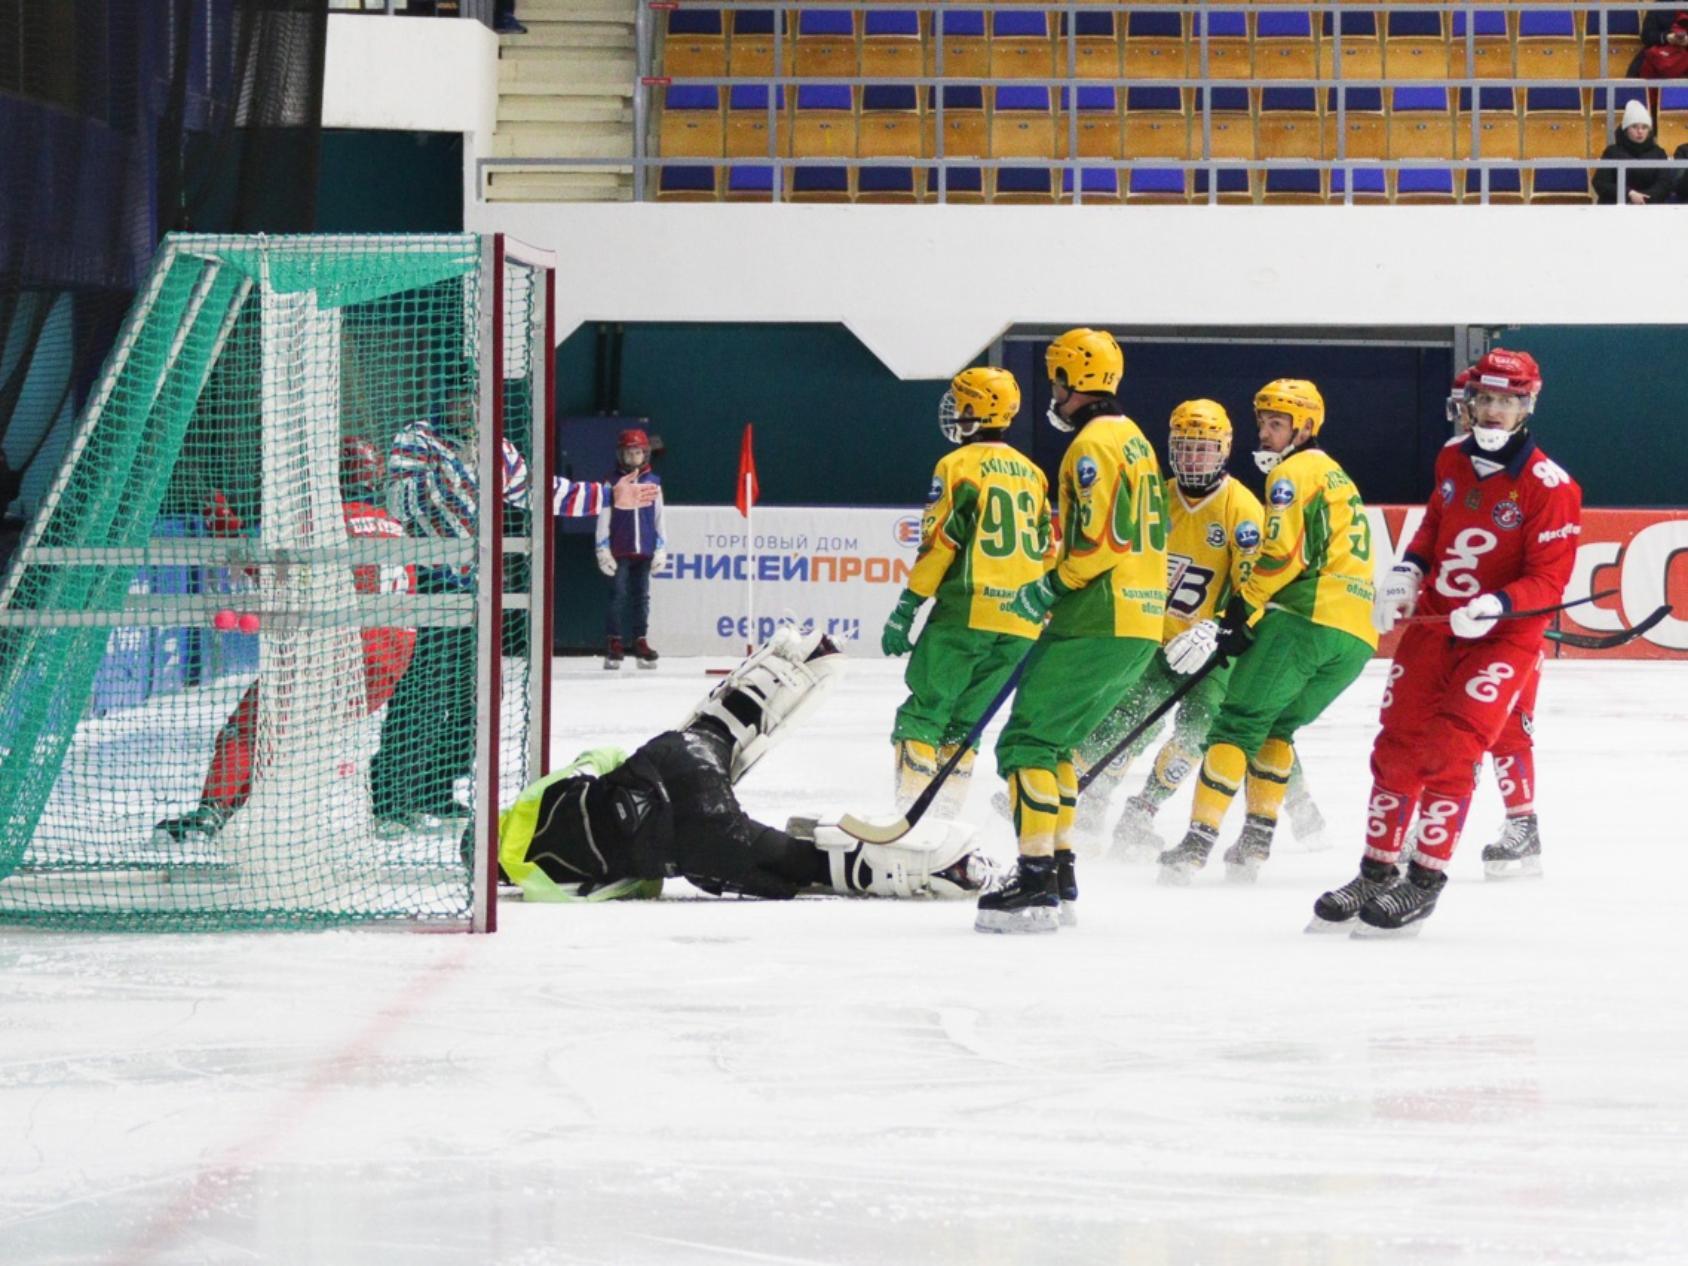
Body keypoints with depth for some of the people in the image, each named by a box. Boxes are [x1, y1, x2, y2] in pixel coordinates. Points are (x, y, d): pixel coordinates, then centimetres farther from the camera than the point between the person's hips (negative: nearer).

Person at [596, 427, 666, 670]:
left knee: (641, 596, 7)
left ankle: (640, 642, 13)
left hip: (644, 550, 3)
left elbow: (658, 518, 10)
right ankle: (614, 646, -1)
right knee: (618, 596, -4)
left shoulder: (653, 483, 6)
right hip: (619, 551, -3)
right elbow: (603, 520, -1)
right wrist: (603, 550, -6)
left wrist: (660, 550, 7)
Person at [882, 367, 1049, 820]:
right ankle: (945, 816, 7)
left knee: (923, 711, -1)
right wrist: (1042, 616, 26)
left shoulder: (958, 466, -4)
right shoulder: (1031, 474, 16)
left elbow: (939, 545, -10)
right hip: (1022, 625, 6)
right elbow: (1047, 552, 18)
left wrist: (906, 612, -6)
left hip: (966, 612, -6)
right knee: (964, 719, 13)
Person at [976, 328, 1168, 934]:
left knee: (1027, 742, -10)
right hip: (1140, 624, 10)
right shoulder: (1133, 439, 20)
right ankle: (1059, 875, 19)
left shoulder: (1093, 443, -12)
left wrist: (1049, 589, -9)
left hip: (1098, 622, -10)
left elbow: (1098, 539, -21)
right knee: (1051, 741, 18)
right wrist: (1056, 589, 20)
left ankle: (1037, 884, -18)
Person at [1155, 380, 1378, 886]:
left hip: (1308, 617, -9)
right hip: (1357, 638, 9)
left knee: (1240, 722, -7)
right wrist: (1247, 627, 21)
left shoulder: (1293, 472, 0)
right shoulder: (1337, 478, 30)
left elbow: (1284, 554, -13)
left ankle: (1198, 841, -15)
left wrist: (1241, 611, -5)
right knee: (1275, 727, 20)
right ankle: (1256, 843, 12)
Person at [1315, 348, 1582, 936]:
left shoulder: (1550, 487, -16)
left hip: (1504, 634, -6)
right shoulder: (1453, 460, 4)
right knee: (1397, 745, 5)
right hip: (1434, 622, 6)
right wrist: (1408, 570, 6)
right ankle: (1376, 871, 18)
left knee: (1450, 752, -15)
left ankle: (1425, 880, -5)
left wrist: (1495, 606, -33)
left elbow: (1548, 579, -17)